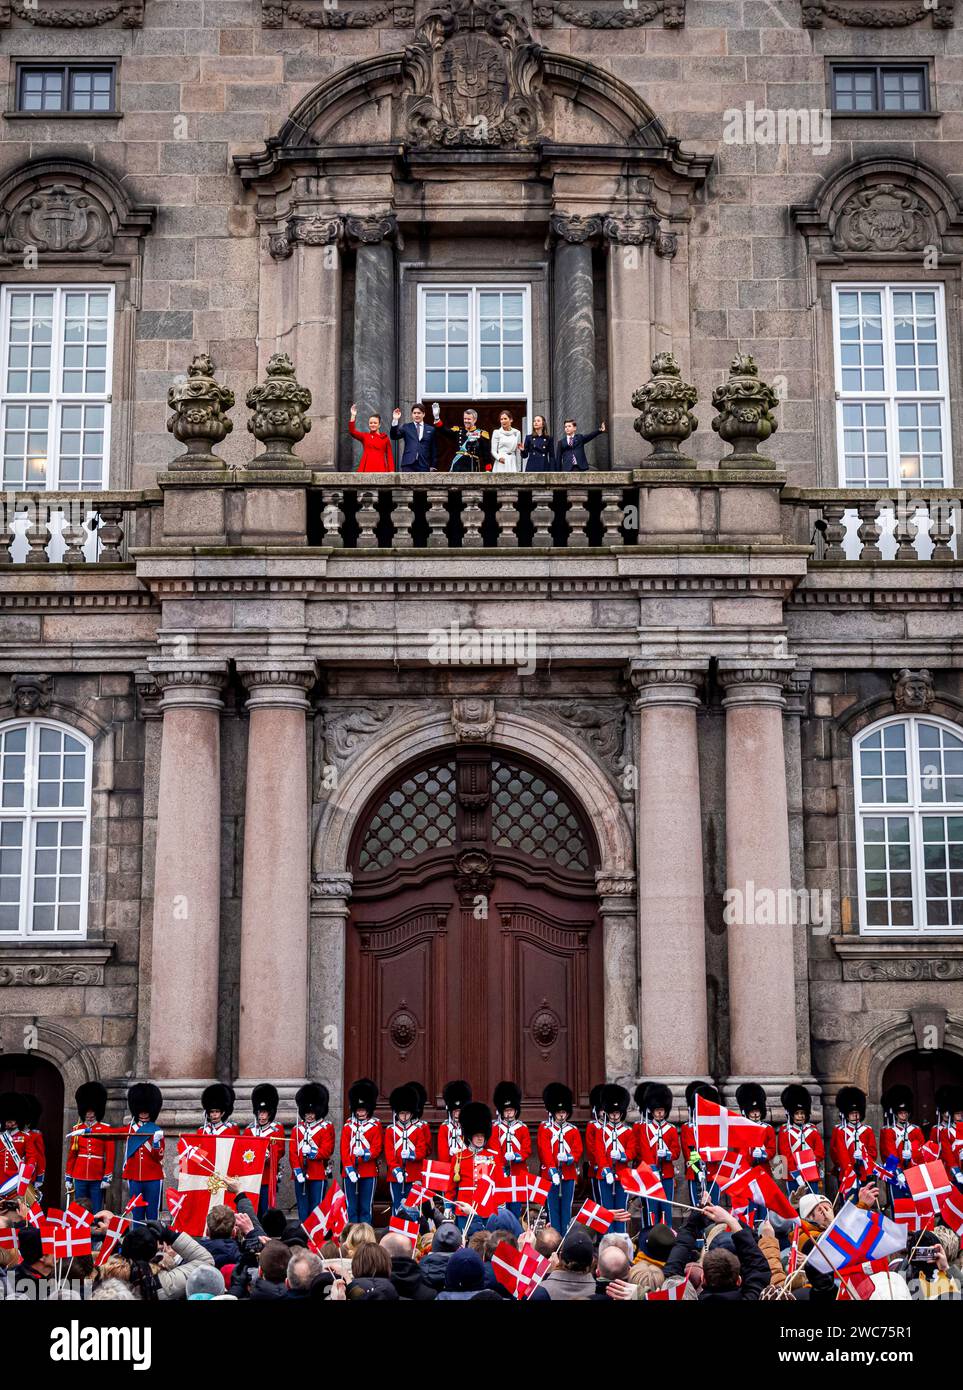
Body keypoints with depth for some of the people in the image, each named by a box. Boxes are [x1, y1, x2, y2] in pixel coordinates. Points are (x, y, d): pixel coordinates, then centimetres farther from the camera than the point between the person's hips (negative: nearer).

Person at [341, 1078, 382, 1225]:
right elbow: (344, 1149, 2)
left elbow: (377, 1148, -3)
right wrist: (349, 1169, -10)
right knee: (351, 1207, 4)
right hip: (350, 1172, 2)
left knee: (366, 1207, 1)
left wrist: (364, 1153, -22)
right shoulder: (348, 1125, 8)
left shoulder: (376, 1125, 4)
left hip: (369, 1172, -2)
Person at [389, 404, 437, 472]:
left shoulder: (431, 429, 11)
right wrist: (395, 420, -15)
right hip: (408, 465, -1)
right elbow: (394, 436, -3)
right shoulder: (406, 428, 11)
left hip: (424, 466, 1)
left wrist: (432, 466, 6)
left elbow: (434, 450, 11)